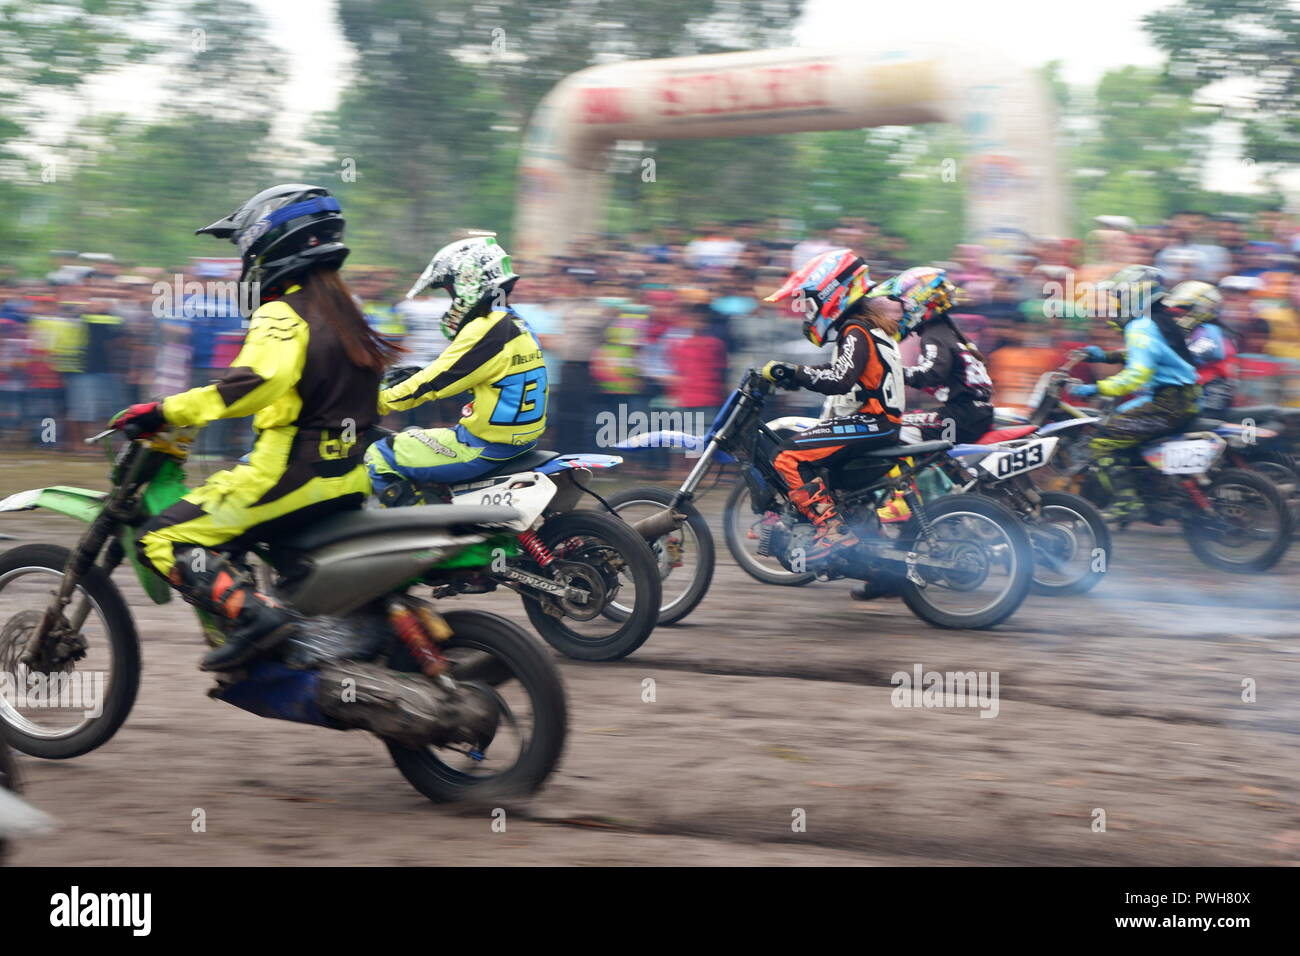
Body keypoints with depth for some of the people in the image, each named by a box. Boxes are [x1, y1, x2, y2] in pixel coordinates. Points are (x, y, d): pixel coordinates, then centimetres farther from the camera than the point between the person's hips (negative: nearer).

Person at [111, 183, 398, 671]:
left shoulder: (282, 314, -10)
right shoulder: (343, 311, 17)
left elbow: (260, 379, -29)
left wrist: (166, 412, -27)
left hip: (292, 474, -9)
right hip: (348, 478, 9)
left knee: (163, 540, -10)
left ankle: (252, 614, -28)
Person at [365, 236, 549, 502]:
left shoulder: (487, 330, -18)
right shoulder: (513, 323, 13)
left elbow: (435, 382, -17)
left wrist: (379, 400, -7)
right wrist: (414, 377, 23)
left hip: (485, 449, -10)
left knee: (378, 457, -7)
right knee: (410, 438, 29)